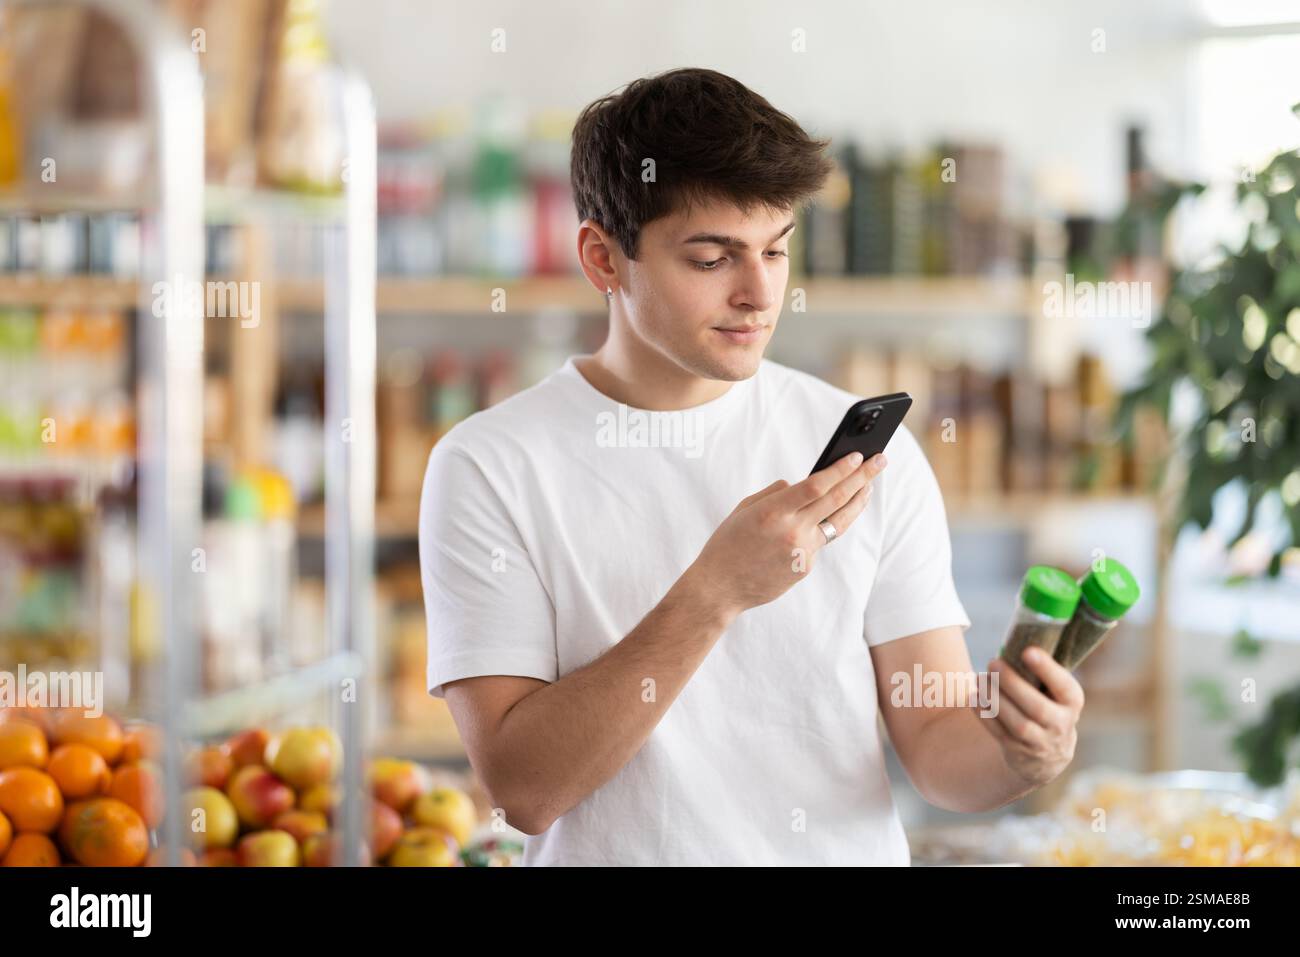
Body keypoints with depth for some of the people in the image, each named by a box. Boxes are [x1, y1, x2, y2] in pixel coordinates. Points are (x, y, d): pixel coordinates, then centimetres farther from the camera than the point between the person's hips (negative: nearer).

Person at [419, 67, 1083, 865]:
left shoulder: (868, 448, 4)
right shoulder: (490, 467, -4)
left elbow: (936, 741, 4)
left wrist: (1023, 755, -16)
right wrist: (716, 591, -18)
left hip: (850, 848, 1)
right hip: (621, 854, -1)